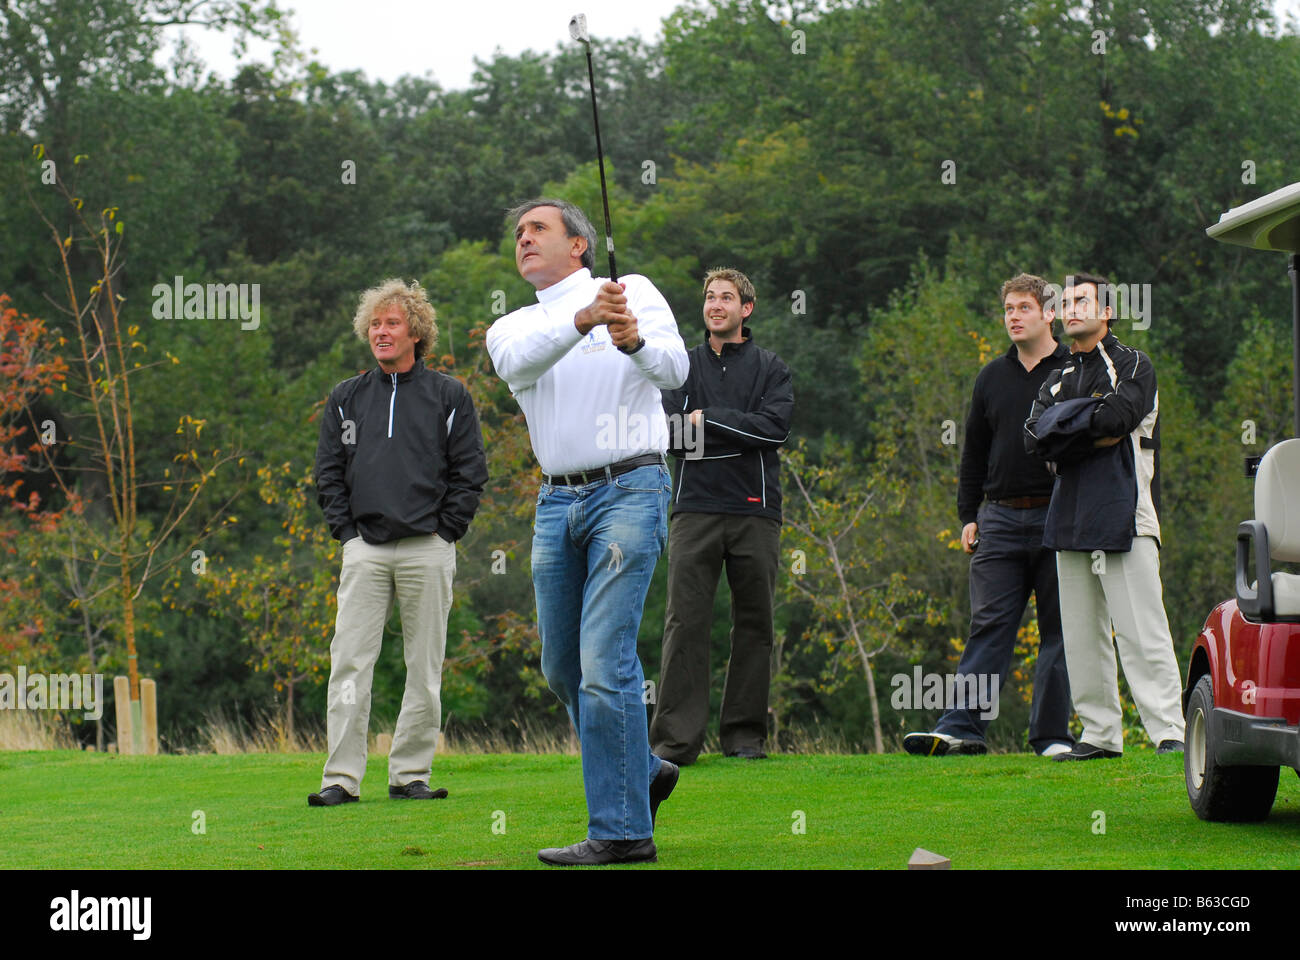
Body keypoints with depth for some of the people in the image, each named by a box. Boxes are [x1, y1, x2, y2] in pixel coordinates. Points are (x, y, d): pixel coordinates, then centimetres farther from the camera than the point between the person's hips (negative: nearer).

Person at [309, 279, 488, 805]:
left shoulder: (449, 396, 6)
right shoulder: (346, 398, 13)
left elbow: (470, 471, 4)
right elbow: (328, 472, 13)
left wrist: (444, 532, -3)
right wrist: (346, 530, 2)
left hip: (427, 549, -1)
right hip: (364, 549, 1)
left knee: (425, 667, 1)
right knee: (349, 662, -7)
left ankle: (411, 772, 9)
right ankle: (342, 777, -7)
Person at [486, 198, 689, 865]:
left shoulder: (634, 291, 6)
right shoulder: (511, 330, 14)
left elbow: (675, 368, -10)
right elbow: (517, 365, -11)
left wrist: (636, 343, -33)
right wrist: (583, 319, -29)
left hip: (628, 490, -6)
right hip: (557, 503, 6)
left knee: (604, 661, -14)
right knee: (562, 666, 10)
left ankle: (622, 829, -11)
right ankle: (641, 772, 31)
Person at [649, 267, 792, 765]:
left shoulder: (770, 368, 10)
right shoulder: (683, 367, 13)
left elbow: (775, 426, -7)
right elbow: (670, 434, 1)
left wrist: (707, 419, -8)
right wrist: (741, 436, -10)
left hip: (755, 512, 0)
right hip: (695, 511, 0)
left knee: (754, 624, 3)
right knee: (685, 622, -7)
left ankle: (745, 733, 12)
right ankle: (676, 737, -9)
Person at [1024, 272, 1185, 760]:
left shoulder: (1134, 366, 5)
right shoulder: (1057, 381, 21)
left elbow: (1119, 414, -14)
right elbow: (1035, 437, 3)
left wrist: (1064, 423, -1)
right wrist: (1095, 425, -8)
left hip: (1123, 516, -6)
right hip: (1071, 519, 6)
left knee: (1141, 631, -12)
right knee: (1082, 636, 5)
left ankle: (1169, 731, -14)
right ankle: (1100, 734, 10)